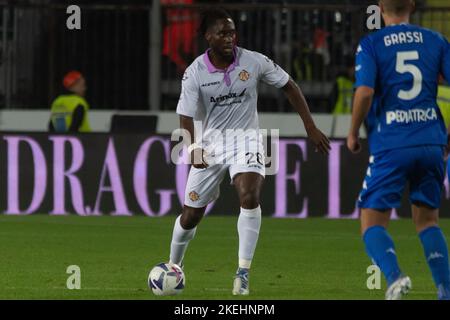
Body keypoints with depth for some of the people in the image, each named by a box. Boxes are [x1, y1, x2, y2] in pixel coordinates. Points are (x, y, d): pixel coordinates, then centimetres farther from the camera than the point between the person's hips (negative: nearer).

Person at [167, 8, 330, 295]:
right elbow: (186, 116, -11)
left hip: (246, 139, -1)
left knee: (250, 197, -28)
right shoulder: (195, 72, -12)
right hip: (211, 141, 1)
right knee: (191, 215, 6)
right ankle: (173, 268, 35)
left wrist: (311, 127, -2)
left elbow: (289, 86, 1)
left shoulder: (254, 62, -11)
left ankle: (243, 273, -21)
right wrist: (192, 149, -29)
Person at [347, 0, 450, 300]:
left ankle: (394, 275, -23)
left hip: (390, 146, -3)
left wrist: (353, 134, 1)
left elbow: (364, 92, -13)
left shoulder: (371, 45, 0)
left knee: (372, 223, 4)